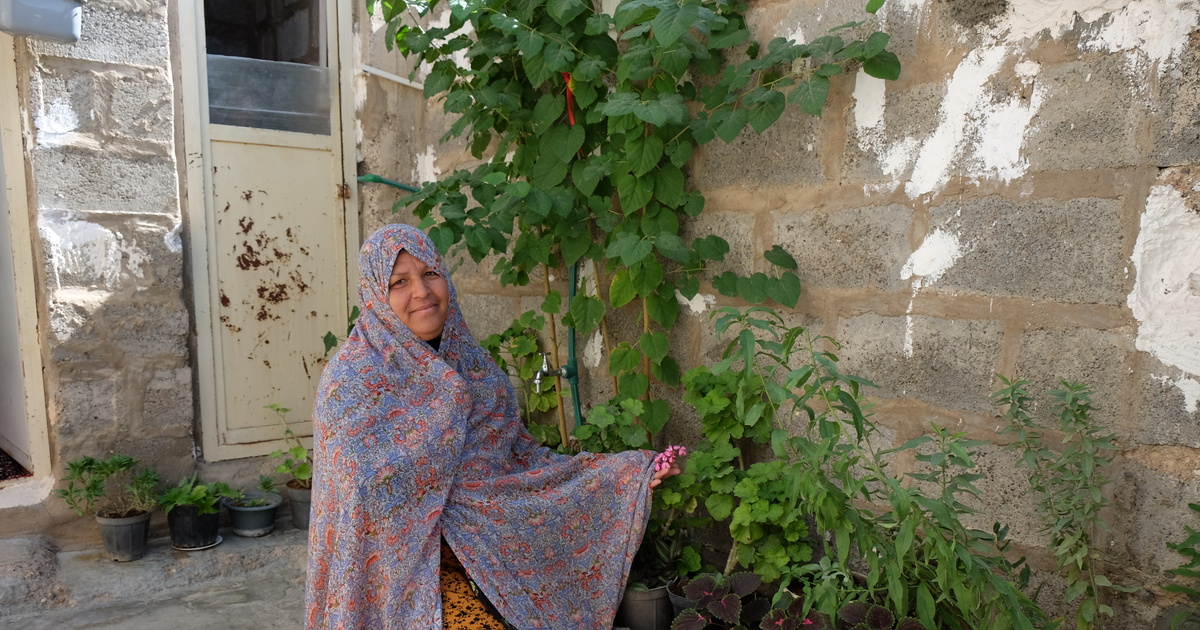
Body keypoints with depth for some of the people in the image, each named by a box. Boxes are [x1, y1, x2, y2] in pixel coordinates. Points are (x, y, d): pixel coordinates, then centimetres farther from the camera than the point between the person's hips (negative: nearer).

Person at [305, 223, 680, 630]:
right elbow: (367, 485, -20)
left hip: (498, 548, 5)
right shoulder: (351, 375, -10)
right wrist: (446, 404, -16)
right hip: (415, 563, -5)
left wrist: (622, 472, -1)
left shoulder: (473, 363, 6)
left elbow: (519, 456, 6)